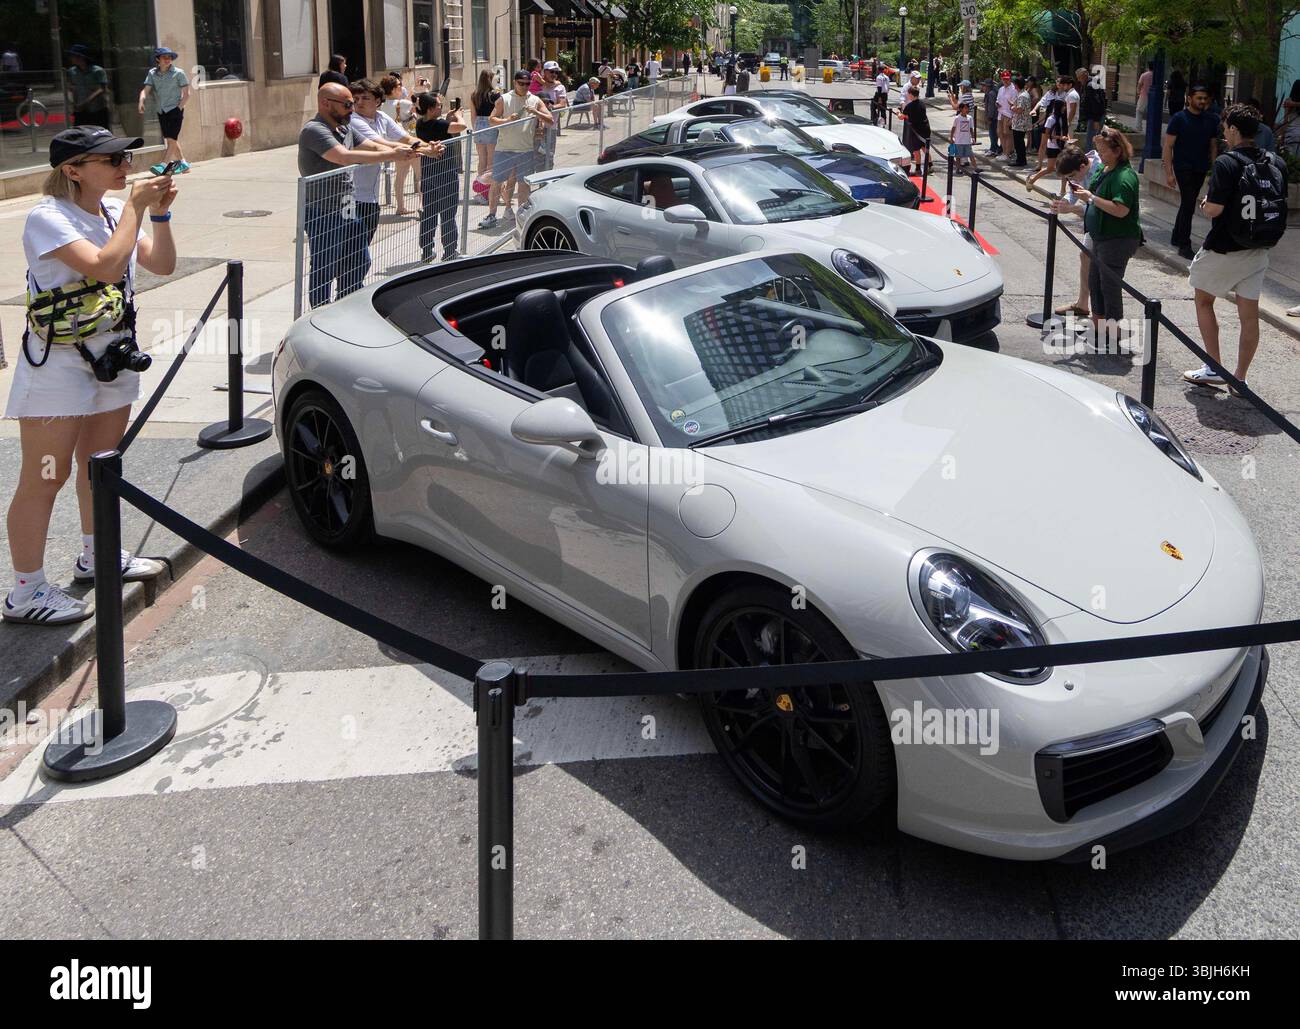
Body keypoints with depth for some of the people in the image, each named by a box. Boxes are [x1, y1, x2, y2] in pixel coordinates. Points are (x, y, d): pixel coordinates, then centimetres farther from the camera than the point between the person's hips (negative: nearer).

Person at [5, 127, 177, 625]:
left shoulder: (114, 210, 7)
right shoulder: (47, 218, -17)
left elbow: (162, 264, 7)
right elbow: (106, 266, -29)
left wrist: (160, 213, -7)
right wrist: (136, 206, -21)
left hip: (111, 356, 8)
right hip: (57, 365, -8)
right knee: (45, 479, -4)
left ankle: (96, 556, 38)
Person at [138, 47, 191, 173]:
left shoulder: (178, 73, -5)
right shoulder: (152, 73, 6)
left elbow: (186, 94, -3)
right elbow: (146, 89, -2)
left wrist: (179, 108, -11)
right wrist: (141, 102, -20)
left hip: (175, 110, -6)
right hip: (161, 111, 6)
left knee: (171, 139, -14)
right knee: (169, 139, 13)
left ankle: (163, 165, -21)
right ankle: (183, 163, 24)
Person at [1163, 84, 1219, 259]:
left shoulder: (1211, 120, 8)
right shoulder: (1179, 119, -6)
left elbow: (1213, 147, 13)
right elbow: (1168, 147, -8)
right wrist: (1169, 173, -14)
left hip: (1201, 169, 5)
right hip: (1183, 168, -5)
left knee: (1187, 203, 14)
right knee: (1188, 204, -10)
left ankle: (1177, 237, 27)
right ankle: (1184, 246, -7)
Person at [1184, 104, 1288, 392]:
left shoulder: (1227, 162, -17)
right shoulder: (1277, 163, 2)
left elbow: (1214, 209, -21)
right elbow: (1279, 204, 8)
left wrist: (1204, 205, 0)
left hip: (1223, 248, -5)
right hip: (1258, 250, 5)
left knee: (1204, 301, 15)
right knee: (1249, 313, 8)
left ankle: (1214, 368, 12)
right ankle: (1240, 378, 14)